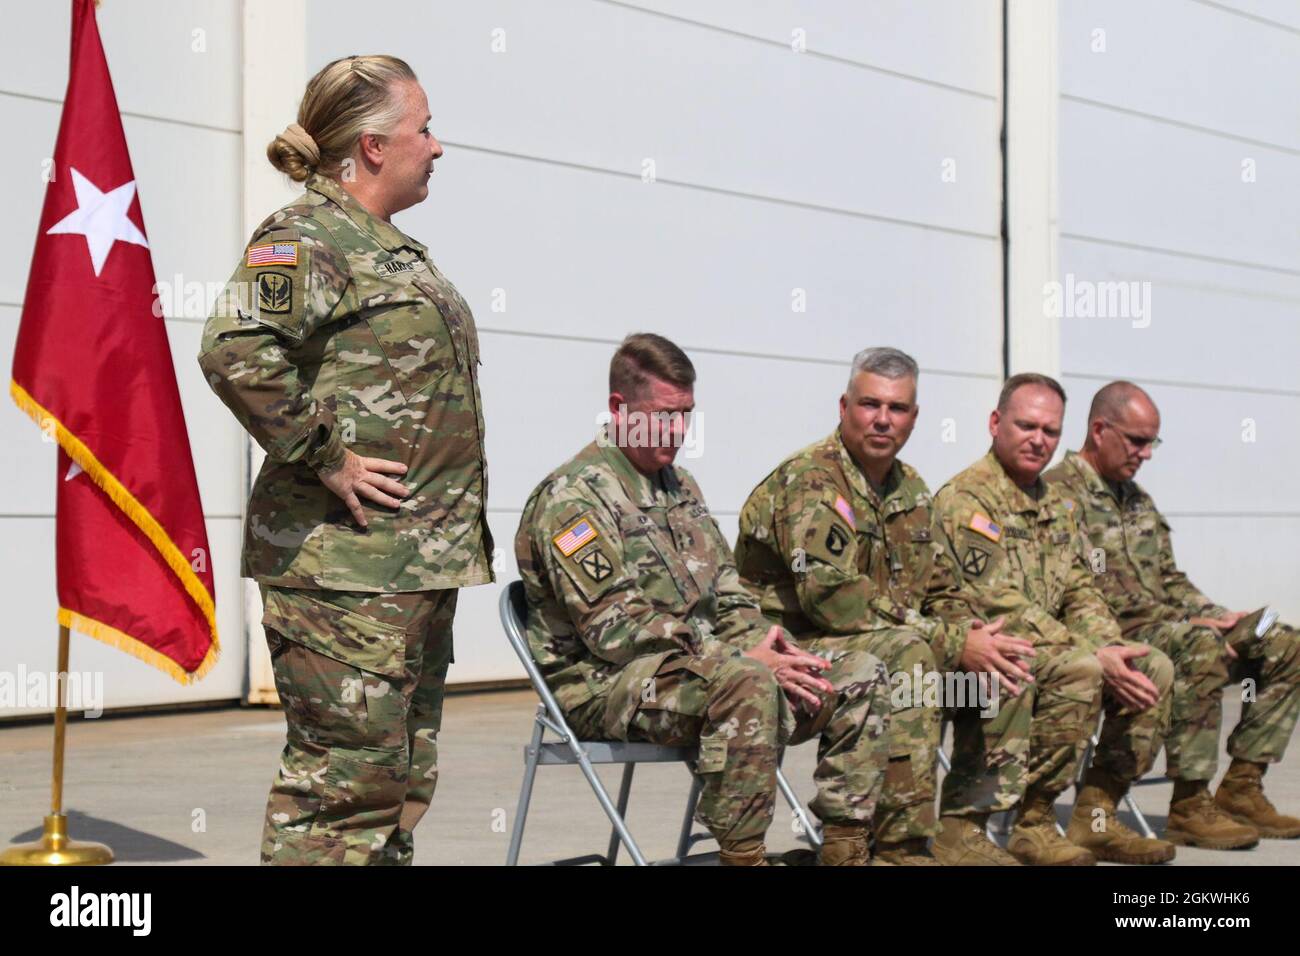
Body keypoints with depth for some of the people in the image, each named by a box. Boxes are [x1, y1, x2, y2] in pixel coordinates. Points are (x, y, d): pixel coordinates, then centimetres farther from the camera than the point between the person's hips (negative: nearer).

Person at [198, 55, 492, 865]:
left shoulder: (393, 249, 20)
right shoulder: (305, 237, -10)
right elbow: (236, 351, -27)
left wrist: (454, 537, 19)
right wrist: (324, 458, -21)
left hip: (421, 561, 10)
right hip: (348, 562, -10)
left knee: (402, 777, 14)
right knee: (347, 774, -7)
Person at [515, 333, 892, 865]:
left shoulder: (679, 485, 18)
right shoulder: (572, 497, -11)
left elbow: (728, 597, 19)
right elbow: (614, 630, -18)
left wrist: (769, 651, -3)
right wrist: (745, 660, -20)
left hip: (700, 670, 9)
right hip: (607, 685, -8)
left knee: (860, 676, -3)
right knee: (747, 683, -37)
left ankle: (845, 851, -4)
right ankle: (742, 855, -27)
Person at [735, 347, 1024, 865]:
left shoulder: (910, 488, 13)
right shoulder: (809, 479, -15)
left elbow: (942, 592, 16)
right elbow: (830, 594, -26)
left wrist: (974, 633, -9)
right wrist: (952, 644, -25)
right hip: (794, 645, -9)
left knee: (1003, 658, 0)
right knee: (909, 652, -33)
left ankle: (965, 827, 4)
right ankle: (901, 843, -28)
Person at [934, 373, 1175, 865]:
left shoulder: (1056, 503, 16)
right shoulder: (965, 499, -14)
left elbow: (1080, 592, 15)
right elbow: (999, 606, -21)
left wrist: (1113, 650, -6)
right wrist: (1095, 656, -24)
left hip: (1047, 647, 9)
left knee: (1154, 668, -2)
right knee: (1079, 672, -32)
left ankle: (1096, 818, 2)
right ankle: (1031, 822, -18)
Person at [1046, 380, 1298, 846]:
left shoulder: (1136, 497, 22)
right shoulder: (1059, 494, -9)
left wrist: (1215, 616, 4)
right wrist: (1188, 624, -20)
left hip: (1163, 623, 9)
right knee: (1201, 647, -36)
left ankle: (1241, 788, -1)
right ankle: (1189, 807, -27)